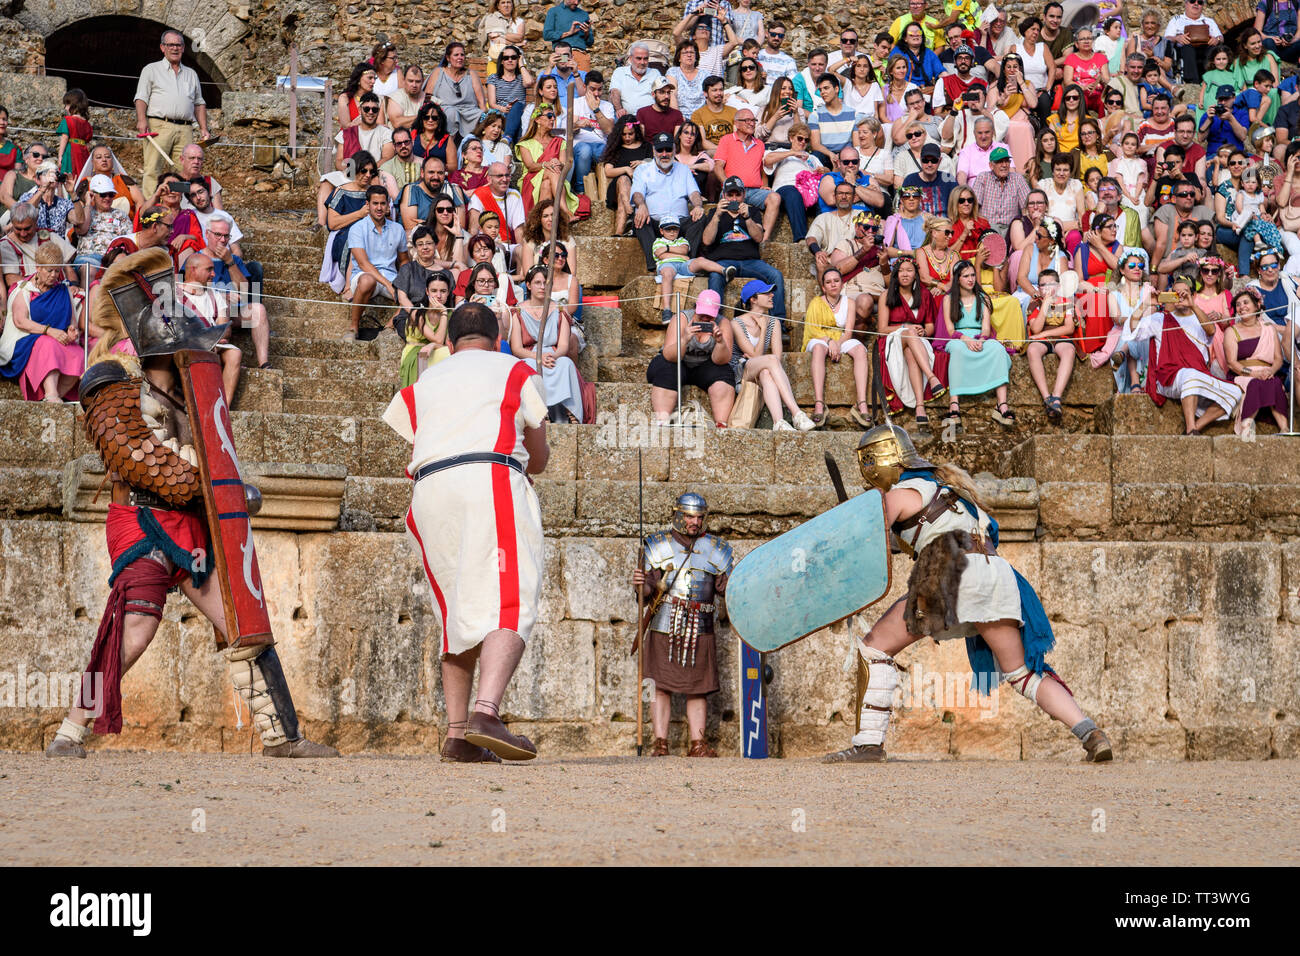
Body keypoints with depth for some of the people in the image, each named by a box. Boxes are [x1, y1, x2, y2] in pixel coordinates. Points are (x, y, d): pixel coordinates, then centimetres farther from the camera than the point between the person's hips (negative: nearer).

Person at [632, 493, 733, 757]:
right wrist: (641, 586, -19)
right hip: (664, 627, -1)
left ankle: (697, 743, 5)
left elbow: (726, 587, 9)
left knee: (698, 688, 1)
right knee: (661, 685, -4)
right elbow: (649, 591, 2)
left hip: (700, 630, 1)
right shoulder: (658, 545, 8)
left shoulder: (716, 549, 13)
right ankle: (660, 742, -1)